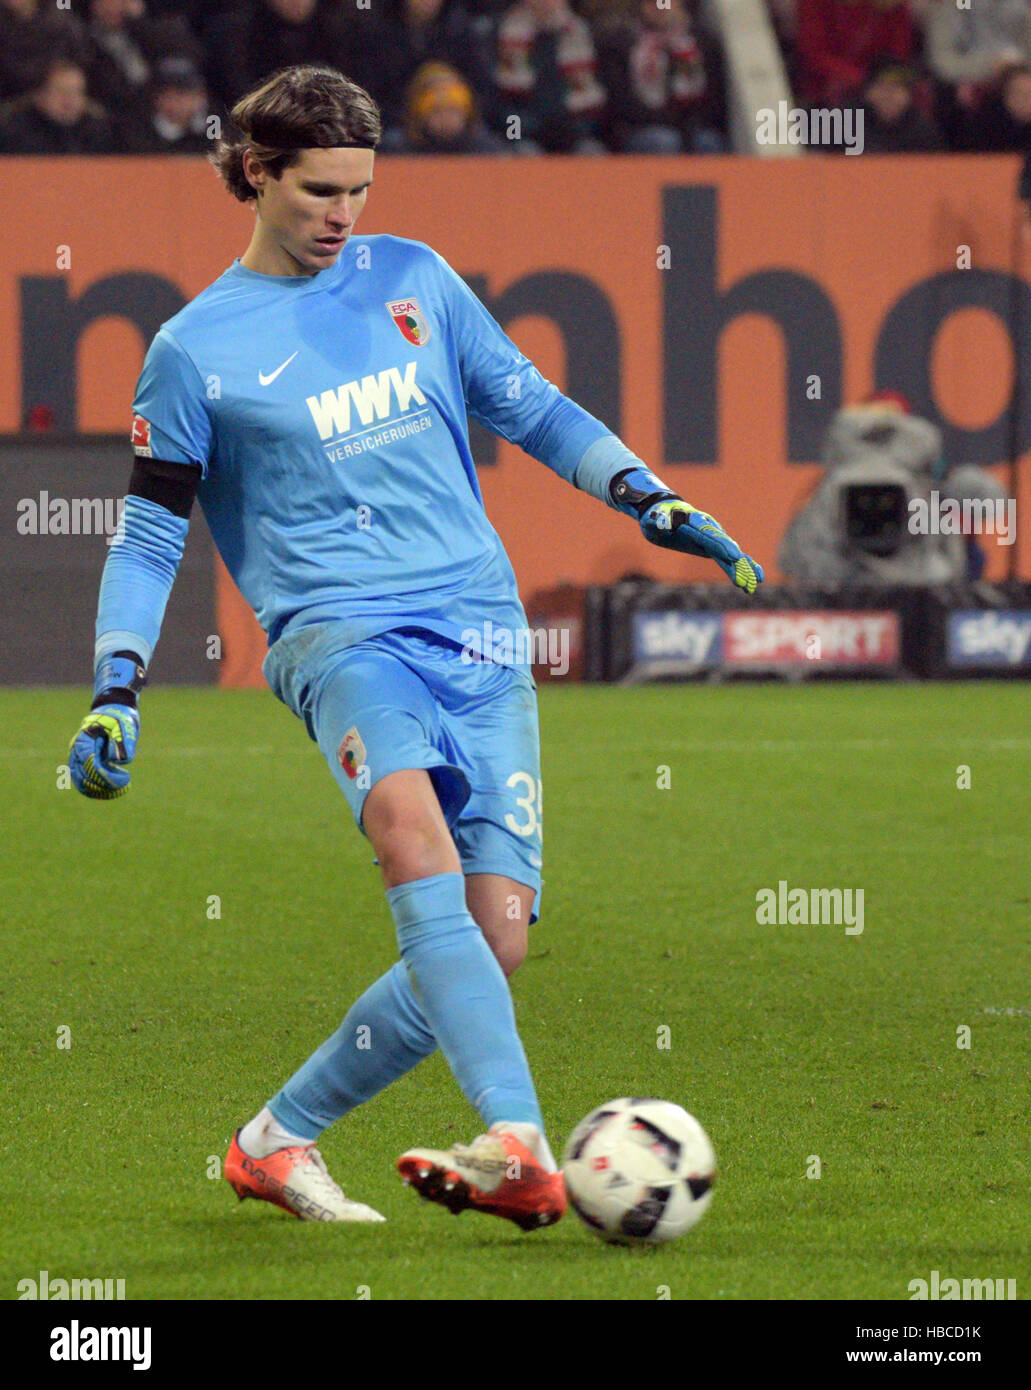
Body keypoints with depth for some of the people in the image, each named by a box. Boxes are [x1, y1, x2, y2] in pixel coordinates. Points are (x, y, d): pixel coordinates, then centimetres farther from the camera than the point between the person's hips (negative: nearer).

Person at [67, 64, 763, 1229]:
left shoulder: (411, 277, 14)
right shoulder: (198, 348, 4)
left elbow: (529, 408, 22)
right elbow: (148, 534, 9)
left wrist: (652, 501, 12)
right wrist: (114, 693, 0)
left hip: (483, 634, 4)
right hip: (342, 630, -4)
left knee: (495, 937, -8)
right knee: (412, 827, -36)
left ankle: (278, 1141, 11)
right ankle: (517, 1142, -48)